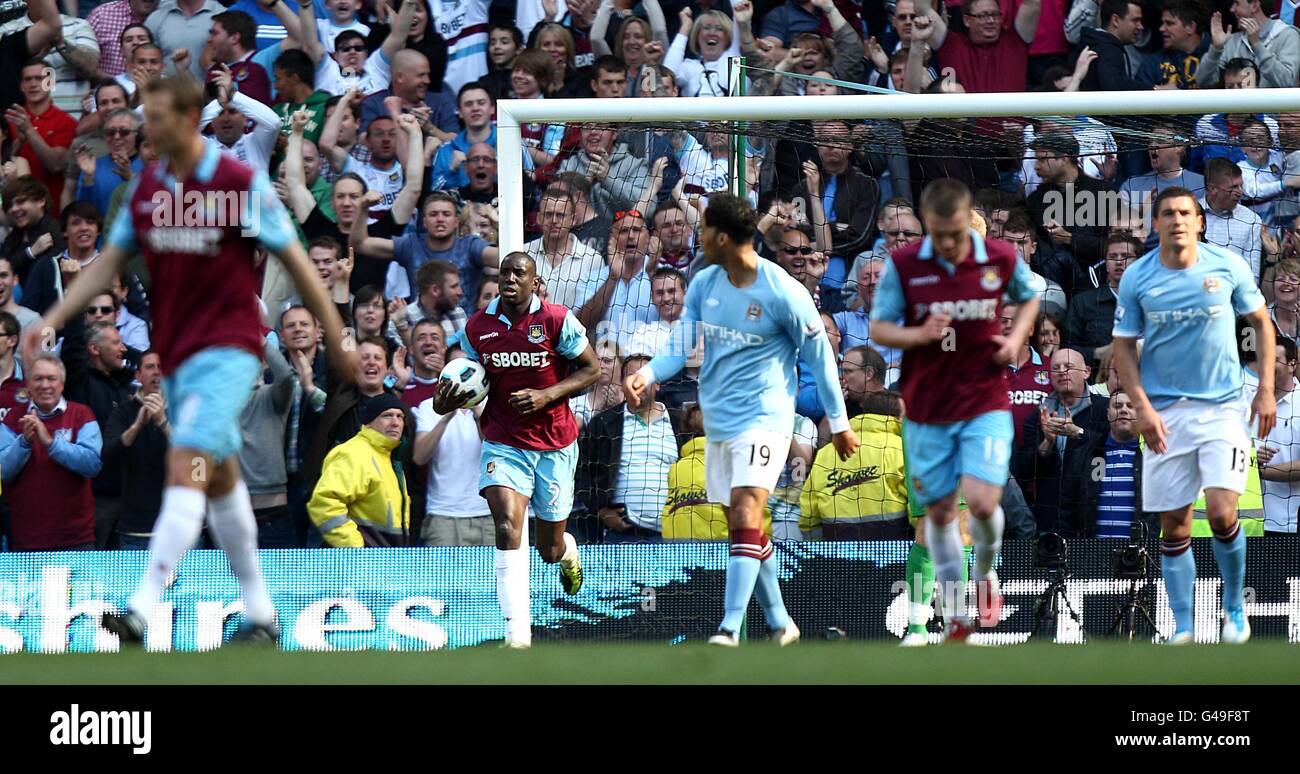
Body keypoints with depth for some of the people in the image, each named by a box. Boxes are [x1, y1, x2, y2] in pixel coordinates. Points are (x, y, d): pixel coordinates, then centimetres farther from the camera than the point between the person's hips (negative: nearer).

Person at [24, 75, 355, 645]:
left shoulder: (242, 185, -10)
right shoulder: (146, 187, 8)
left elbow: (295, 262, -4)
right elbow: (107, 265, 10)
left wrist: (336, 339, -1)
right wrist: (51, 320, 0)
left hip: (225, 349, -7)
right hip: (176, 353, 7)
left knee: (186, 469, -19)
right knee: (219, 479, 13)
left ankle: (142, 611, -29)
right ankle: (260, 613, 23)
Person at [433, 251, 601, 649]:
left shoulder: (557, 320, -9)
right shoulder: (477, 327, 0)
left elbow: (591, 369, -4)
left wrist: (546, 395, -18)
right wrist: (447, 401, -9)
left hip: (555, 444, -1)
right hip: (503, 442, 1)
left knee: (549, 550, 9)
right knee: (508, 528, -22)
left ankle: (567, 550, 51)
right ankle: (517, 632, -23)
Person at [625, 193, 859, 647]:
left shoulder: (782, 292, -13)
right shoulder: (703, 284, 5)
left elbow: (819, 354, -3)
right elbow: (680, 350, 5)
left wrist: (838, 422, 2)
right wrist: (647, 374, -17)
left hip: (764, 417, -7)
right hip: (718, 420, 7)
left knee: (745, 514, -20)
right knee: (741, 526, 10)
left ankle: (730, 629, -28)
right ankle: (779, 624, 22)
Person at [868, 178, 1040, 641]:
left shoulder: (1001, 259, -4)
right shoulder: (903, 266, -7)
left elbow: (1029, 298, 17)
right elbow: (878, 329, 0)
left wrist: (1016, 338, -2)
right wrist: (920, 335, -19)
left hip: (986, 402, -1)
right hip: (927, 408, 1)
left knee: (983, 502, -16)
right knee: (939, 512, 8)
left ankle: (985, 575, 17)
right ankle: (954, 613, 25)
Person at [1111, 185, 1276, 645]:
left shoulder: (1228, 266, -3)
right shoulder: (1137, 278, -3)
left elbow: (1261, 322, 9)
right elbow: (1124, 348, 3)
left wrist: (1266, 390, 3)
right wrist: (1142, 408, -8)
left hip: (1223, 407, -1)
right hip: (1165, 413, 1)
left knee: (1222, 515, -14)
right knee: (1174, 527, 1)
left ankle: (1234, 607, 10)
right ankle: (1182, 629, 11)